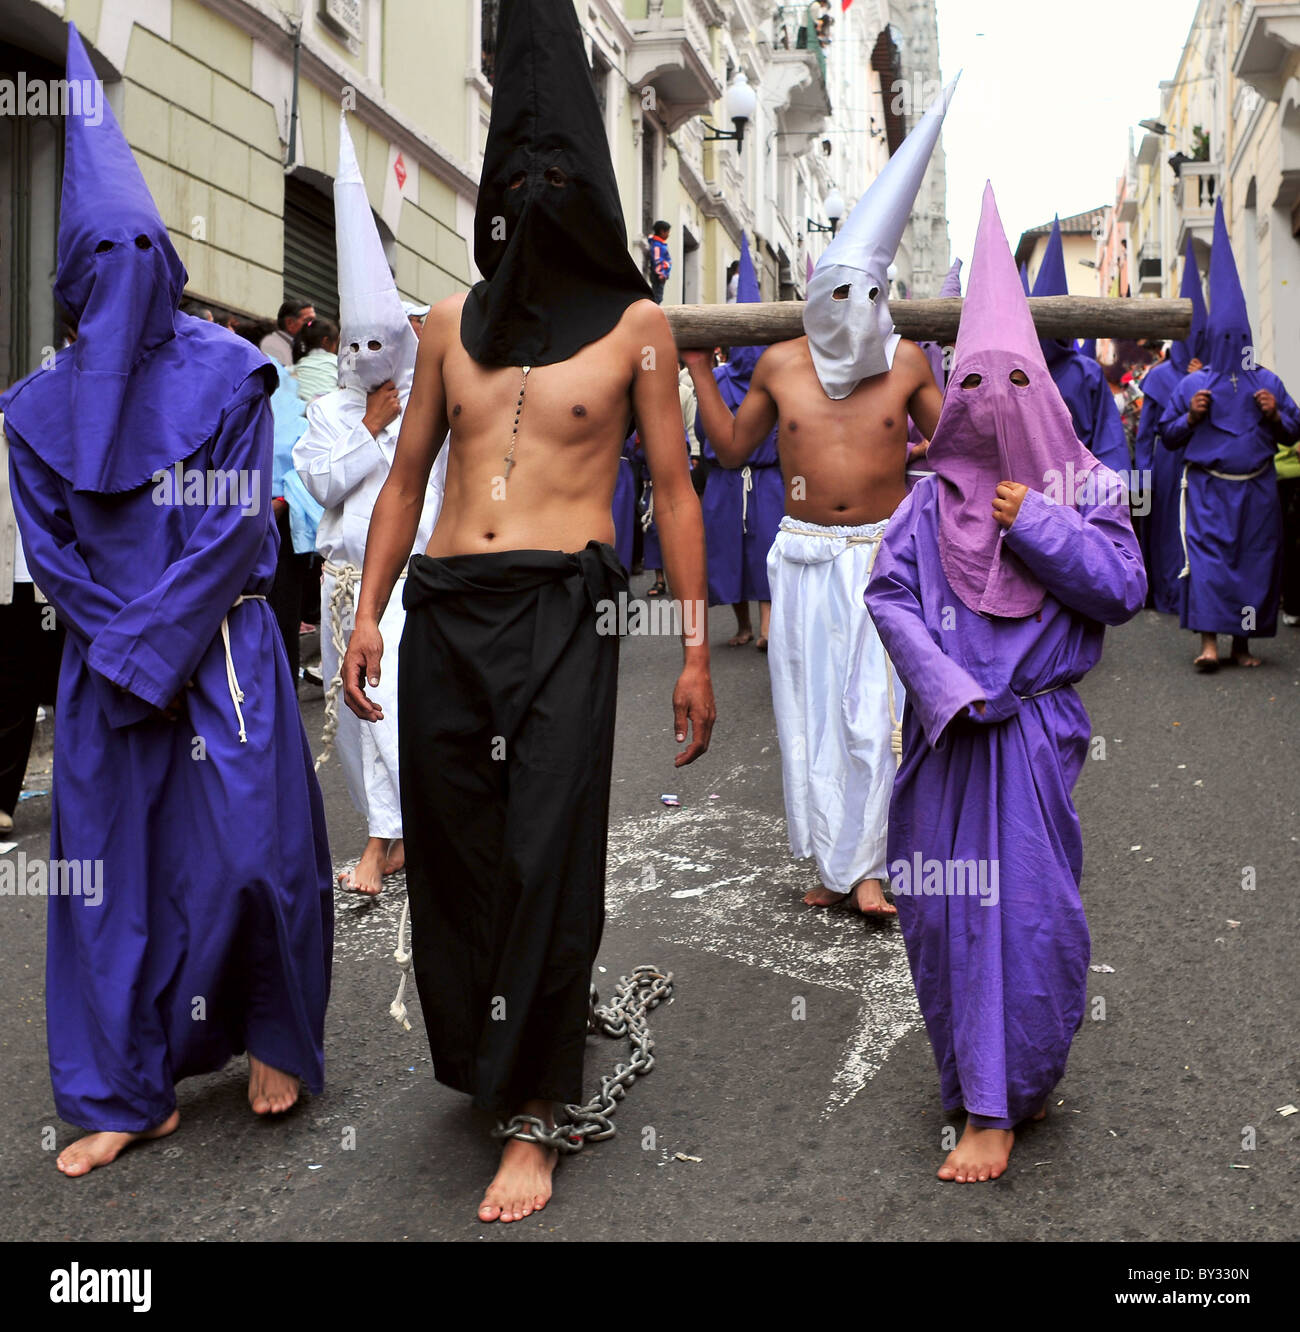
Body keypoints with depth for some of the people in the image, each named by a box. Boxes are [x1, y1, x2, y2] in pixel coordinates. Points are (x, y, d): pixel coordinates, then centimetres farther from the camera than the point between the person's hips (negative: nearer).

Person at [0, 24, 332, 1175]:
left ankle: (275, 1039, 24)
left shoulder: (227, 375, -4)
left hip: (219, 653, -3)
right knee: (109, 862, 6)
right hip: (107, 664, 3)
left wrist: (149, 650, -12)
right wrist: (117, 650, -6)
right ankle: (125, 1095, 19)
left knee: (250, 851, -2)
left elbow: (235, 530, -9)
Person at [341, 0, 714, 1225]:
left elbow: (674, 492, 5)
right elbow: (406, 478, 17)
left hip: (563, 609, -3)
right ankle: (477, 1055, 31)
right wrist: (368, 611, 6)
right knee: (453, 850, 8)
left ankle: (529, 1118, 5)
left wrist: (696, 648, 0)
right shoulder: (450, 322, 15)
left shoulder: (634, 324, 6)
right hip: (444, 609, 4)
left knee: (545, 858, -7)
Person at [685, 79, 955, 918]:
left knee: (876, 708, -7)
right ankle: (837, 864, 16)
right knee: (812, 707, 5)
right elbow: (734, 447, 13)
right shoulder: (779, 364, 3)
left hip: (885, 554, -2)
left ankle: (867, 865, 4)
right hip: (805, 556, 2)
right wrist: (698, 366, 13)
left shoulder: (908, 361, 0)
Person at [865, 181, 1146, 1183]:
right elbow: (888, 592, -2)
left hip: (1033, 726, -2)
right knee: (940, 905, 8)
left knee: (1023, 905, -5)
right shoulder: (930, 499, 6)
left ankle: (998, 1108, 7)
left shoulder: (1082, 488, 2)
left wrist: (1040, 526, -13)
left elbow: (1124, 591, -6)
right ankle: (980, 1076, 28)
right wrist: (947, 687, -13)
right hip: (943, 727, 2)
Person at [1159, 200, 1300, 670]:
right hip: (1208, 487, -2)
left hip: (1256, 489, 2)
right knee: (1206, 554, -14)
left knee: (1254, 559, 3)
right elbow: (1168, 435, 8)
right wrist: (1191, 417, -10)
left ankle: (1242, 642, 11)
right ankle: (1208, 642, -16)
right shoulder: (1192, 384, 6)